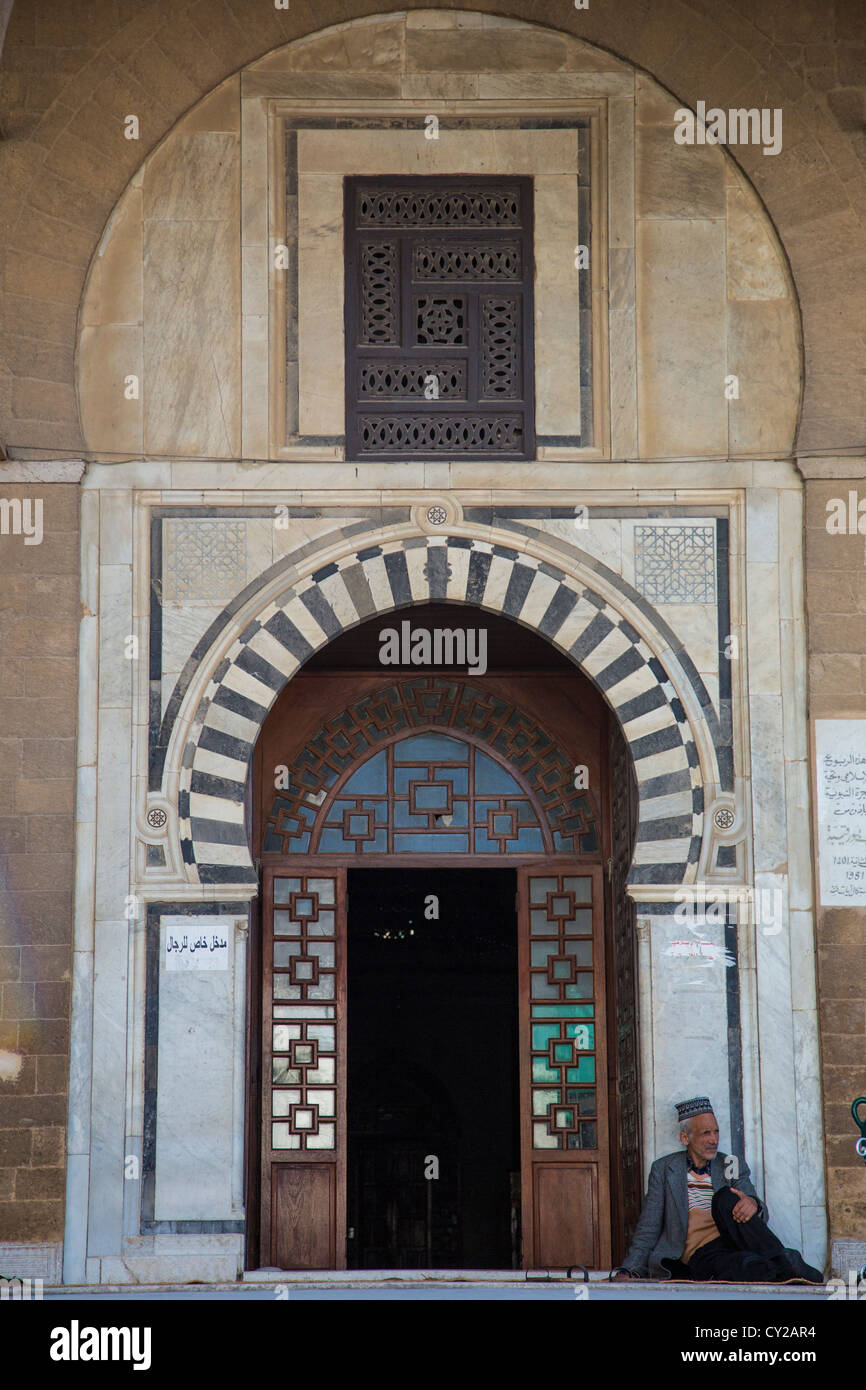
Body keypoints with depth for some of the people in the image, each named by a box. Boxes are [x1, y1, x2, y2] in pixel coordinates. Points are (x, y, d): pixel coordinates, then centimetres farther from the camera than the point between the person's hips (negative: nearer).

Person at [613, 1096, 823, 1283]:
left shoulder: (732, 1167, 17)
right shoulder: (663, 1169, 13)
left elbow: (761, 1215, 4)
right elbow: (649, 1228, 11)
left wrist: (753, 1205, -22)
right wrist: (629, 1271, -2)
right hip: (701, 1255, -2)